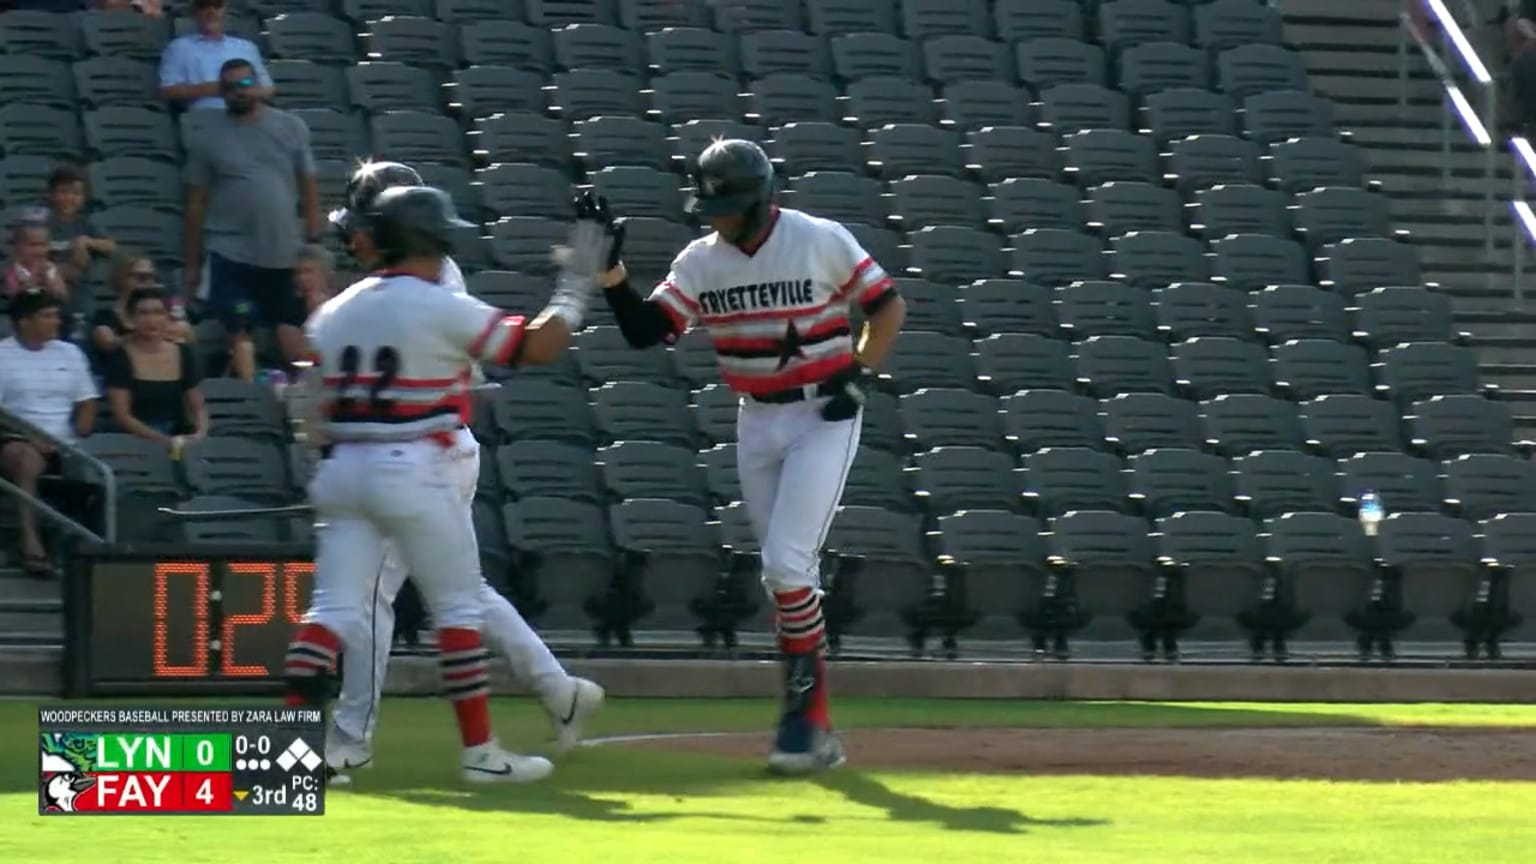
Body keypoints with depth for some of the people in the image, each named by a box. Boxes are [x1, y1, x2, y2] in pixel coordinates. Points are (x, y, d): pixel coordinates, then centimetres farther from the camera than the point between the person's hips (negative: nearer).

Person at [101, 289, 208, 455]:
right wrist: (164, 440, -17)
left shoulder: (183, 353, 9)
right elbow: (122, 416, -7)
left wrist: (200, 433, -7)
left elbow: (197, 407, 14)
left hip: (180, 441, 3)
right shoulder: (120, 358, -1)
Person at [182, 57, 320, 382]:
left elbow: (308, 187, 8)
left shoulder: (291, 128, 6)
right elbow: (197, 203, 5)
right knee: (239, 332, -7)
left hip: (285, 252, 1)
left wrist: (314, 242, 2)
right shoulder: (208, 138, 3)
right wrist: (192, 265, 5)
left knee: (293, 327, 4)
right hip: (232, 254, -1)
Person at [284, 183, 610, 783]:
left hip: (343, 467, 5)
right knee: (459, 607, 5)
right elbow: (537, 346, -5)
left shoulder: (333, 314, 10)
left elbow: (314, 414, 11)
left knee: (335, 610, 3)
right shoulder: (442, 308, -6)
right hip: (412, 469, -5)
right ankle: (479, 752, 6)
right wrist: (574, 288, 8)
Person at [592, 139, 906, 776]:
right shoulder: (700, 262, 1)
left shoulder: (822, 242, -11)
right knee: (785, 575, 7)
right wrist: (609, 268, -17)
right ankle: (815, 727, 13)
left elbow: (888, 305, -2)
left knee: (787, 563, -16)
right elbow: (644, 331, -5)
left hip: (823, 417, -5)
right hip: (757, 423, 5)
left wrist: (860, 373, -14)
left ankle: (806, 712, -7)